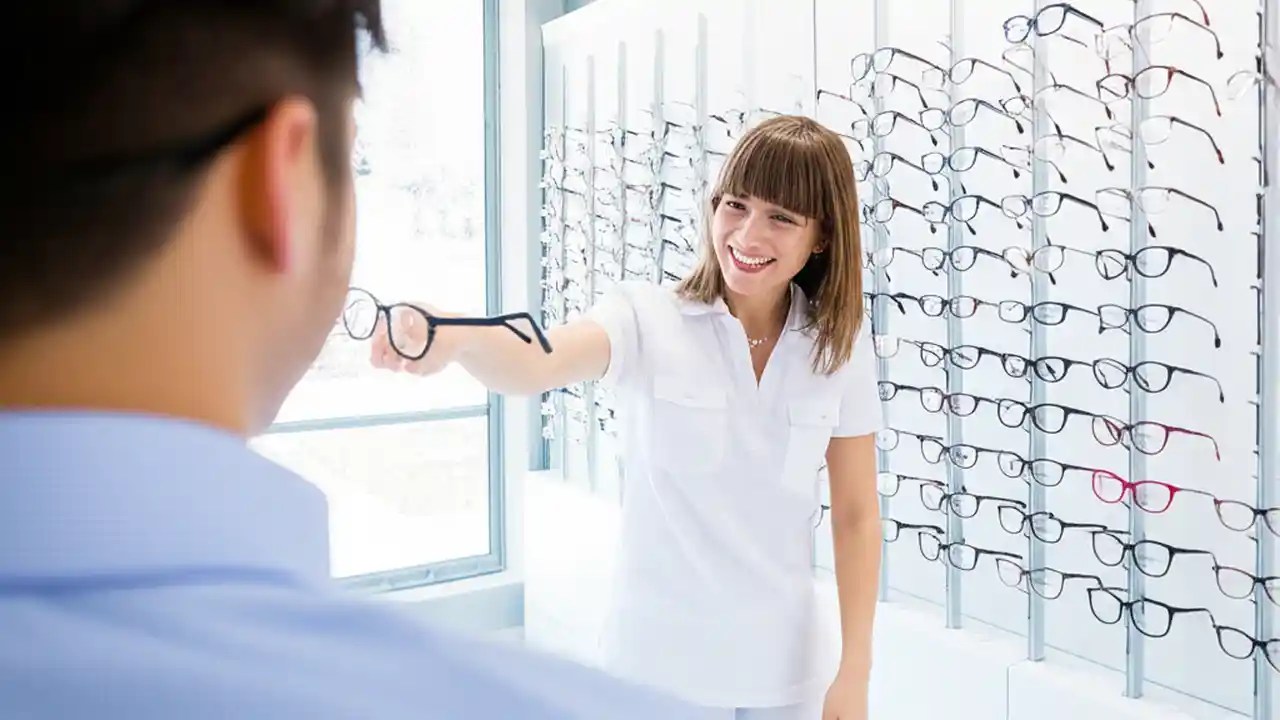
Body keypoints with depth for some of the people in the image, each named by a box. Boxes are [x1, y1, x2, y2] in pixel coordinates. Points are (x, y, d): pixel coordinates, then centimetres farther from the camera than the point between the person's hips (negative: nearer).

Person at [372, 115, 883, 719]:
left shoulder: (842, 348, -5)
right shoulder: (647, 317, -12)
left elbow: (857, 516, -1)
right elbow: (537, 365, -32)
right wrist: (455, 338, -53)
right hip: (659, 665, -2)